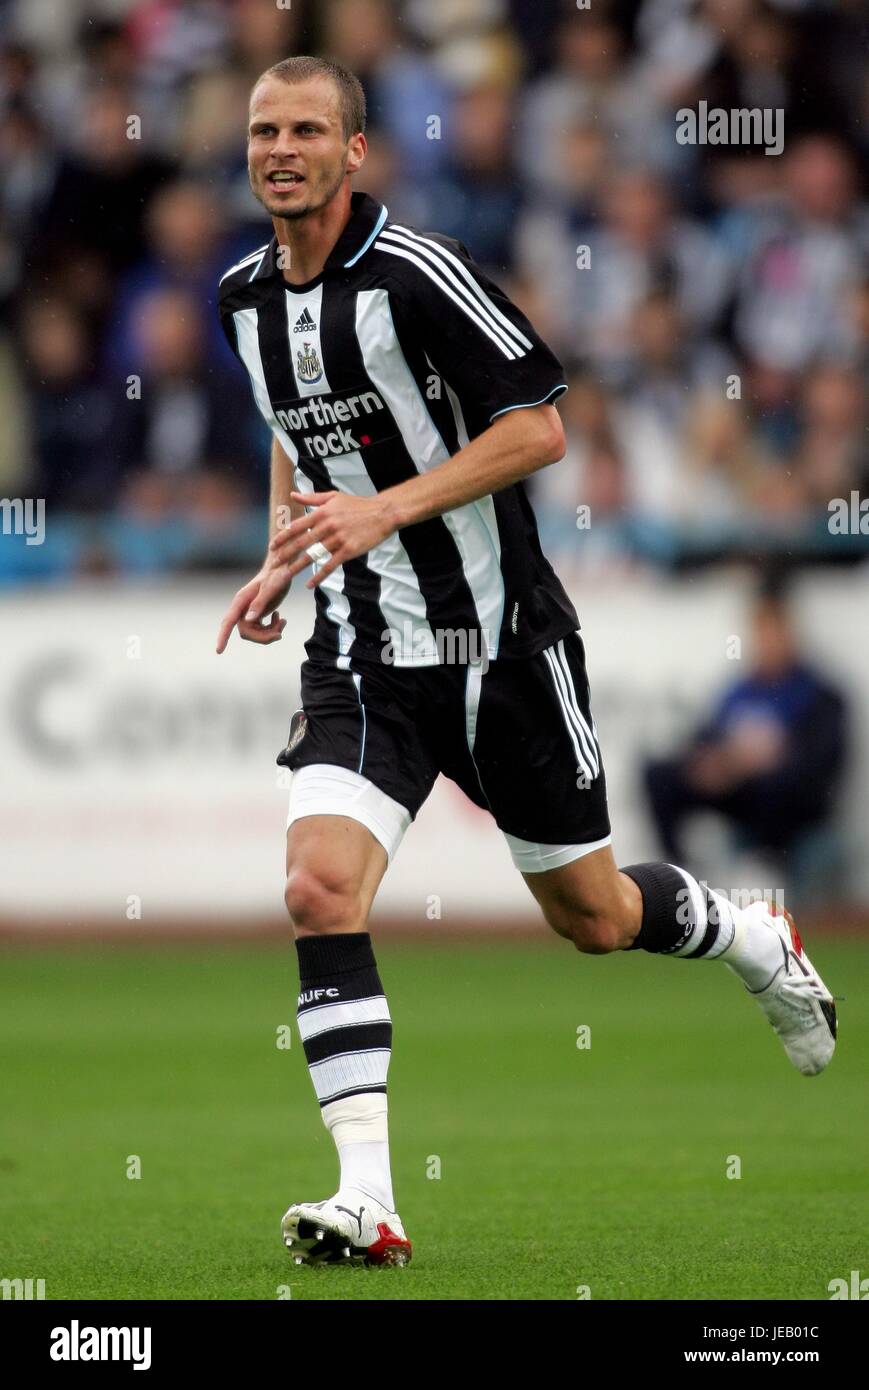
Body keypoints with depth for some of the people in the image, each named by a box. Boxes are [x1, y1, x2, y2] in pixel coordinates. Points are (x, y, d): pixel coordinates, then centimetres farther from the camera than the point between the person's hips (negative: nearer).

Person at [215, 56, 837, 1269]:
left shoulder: (416, 274, -17)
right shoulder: (246, 297, 4)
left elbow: (540, 427, -17)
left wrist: (388, 509, -25)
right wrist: (282, 559, 9)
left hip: (497, 643, -5)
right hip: (362, 656, 5)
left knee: (591, 916, 10)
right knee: (320, 886, -19)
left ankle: (760, 945, 44)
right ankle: (367, 1202, -20)